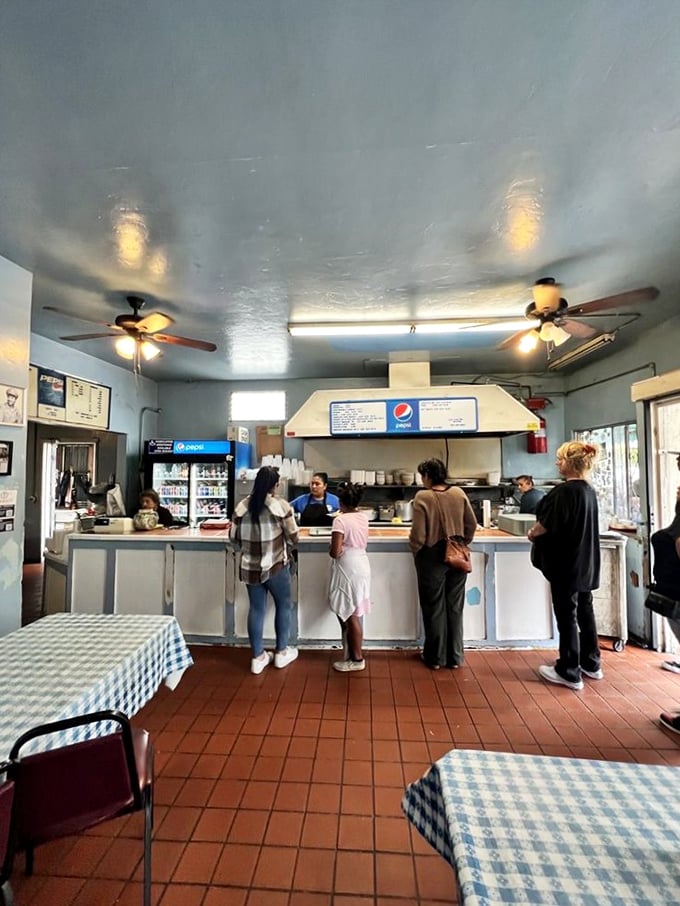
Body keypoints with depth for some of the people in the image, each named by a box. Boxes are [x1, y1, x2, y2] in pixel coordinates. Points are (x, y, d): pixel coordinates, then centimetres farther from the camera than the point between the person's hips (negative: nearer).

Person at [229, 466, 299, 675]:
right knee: (283, 606, 16)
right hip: (276, 566, -4)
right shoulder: (281, 505, -14)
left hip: (250, 567, 4)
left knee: (256, 609, 15)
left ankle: (258, 657, 26)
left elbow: (233, 536, 4)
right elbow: (293, 537, -9)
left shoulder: (242, 505, -3)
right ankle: (282, 652, 29)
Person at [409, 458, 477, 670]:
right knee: (455, 608, 16)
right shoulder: (459, 493, -5)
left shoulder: (423, 497, -17)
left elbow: (418, 534, -17)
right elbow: (471, 524, 2)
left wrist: (415, 551, 2)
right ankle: (455, 657, 27)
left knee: (434, 609, 11)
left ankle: (435, 657, 24)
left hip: (432, 558, -4)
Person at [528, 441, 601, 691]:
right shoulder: (588, 490, 8)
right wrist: (538, 531, 12)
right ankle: (591, 664, 33)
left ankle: (569, 672, 14)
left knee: (566, 616, 2)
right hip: (585, 562, 9)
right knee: (584, 611, 19)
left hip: (566, 562, -9)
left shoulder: (565, 490, -20)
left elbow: (547, 524, -19)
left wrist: (532, 533, 1)